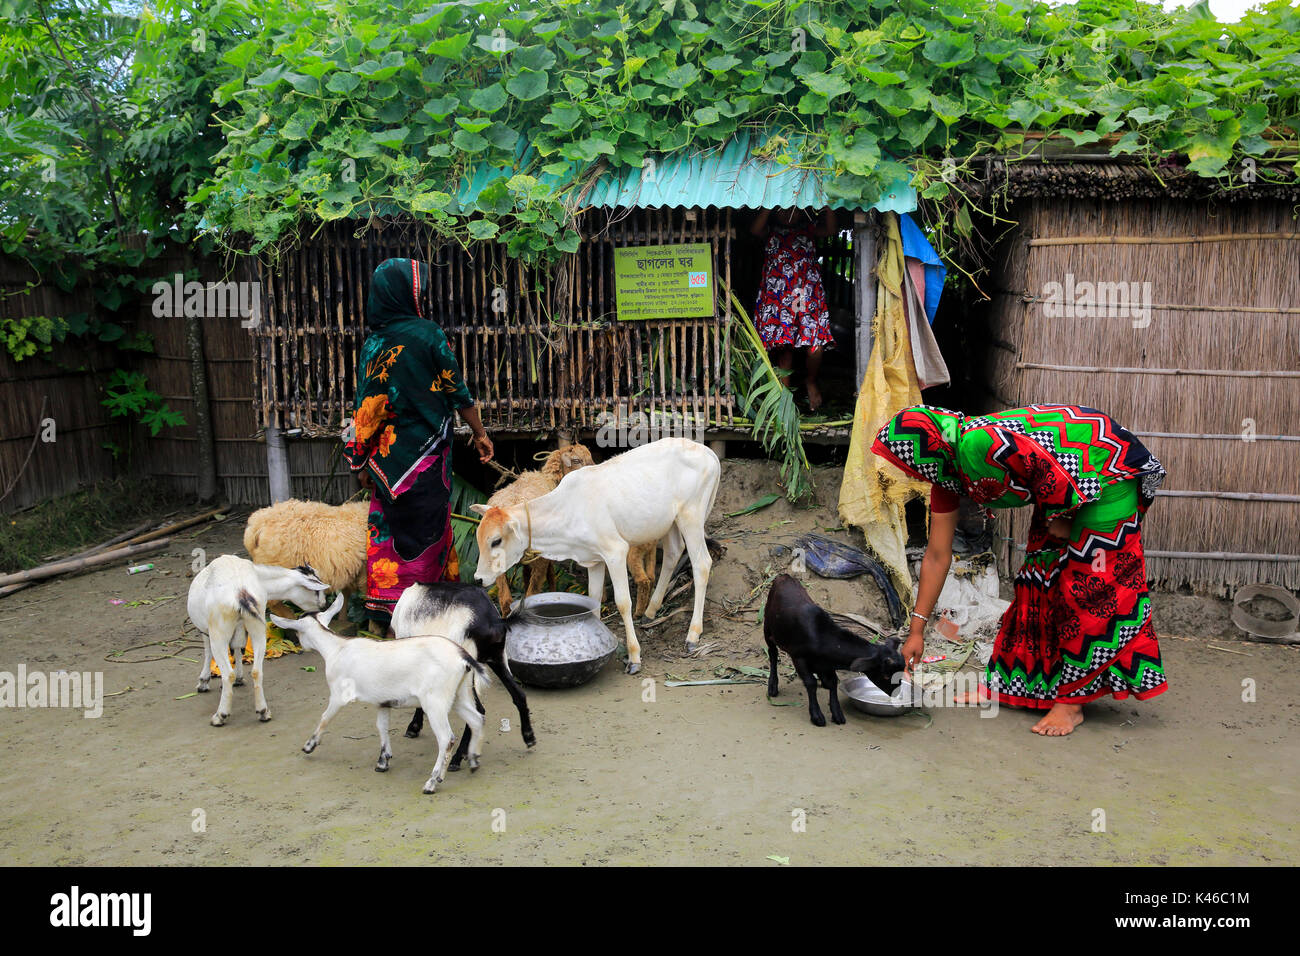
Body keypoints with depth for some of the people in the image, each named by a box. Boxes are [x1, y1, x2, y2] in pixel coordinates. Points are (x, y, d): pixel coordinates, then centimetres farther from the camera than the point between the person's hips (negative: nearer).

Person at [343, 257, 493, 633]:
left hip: (385, 454, 5)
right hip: (424, 454, -5)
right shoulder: (426, 333, -11)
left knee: (387, 524, 12)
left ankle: (382, 611, 19)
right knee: (424, 530, 5)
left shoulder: (372, 342, 3)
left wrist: (362, 461, 11)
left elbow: (365, 405, 5)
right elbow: (457, 390, -6)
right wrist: (479, 433, 6)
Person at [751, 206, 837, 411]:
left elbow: (830, 230, -1)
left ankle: (810, 382, 17)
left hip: (808, 296, 1)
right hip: (779, 298, 0)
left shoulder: (808, 230, 16)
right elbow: (755, 229, -9)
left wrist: (827, 207, -12)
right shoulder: (771, 231, 13)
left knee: (816, 346, -9)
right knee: (784, 346, 0)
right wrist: (770, 206, -16)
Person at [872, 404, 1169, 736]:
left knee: (1088, 584, -7)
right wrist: (917, 629, 5)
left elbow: (1052, 474, -28)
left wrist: (1057, 519, -8)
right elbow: (937, 556, 2)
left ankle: (1072, 702, -3)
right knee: (1040, 576, 8)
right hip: (1074, 485, 8)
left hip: (1108, 469, -8)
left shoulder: (978, 444, -33)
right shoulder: (945, 474, -3)